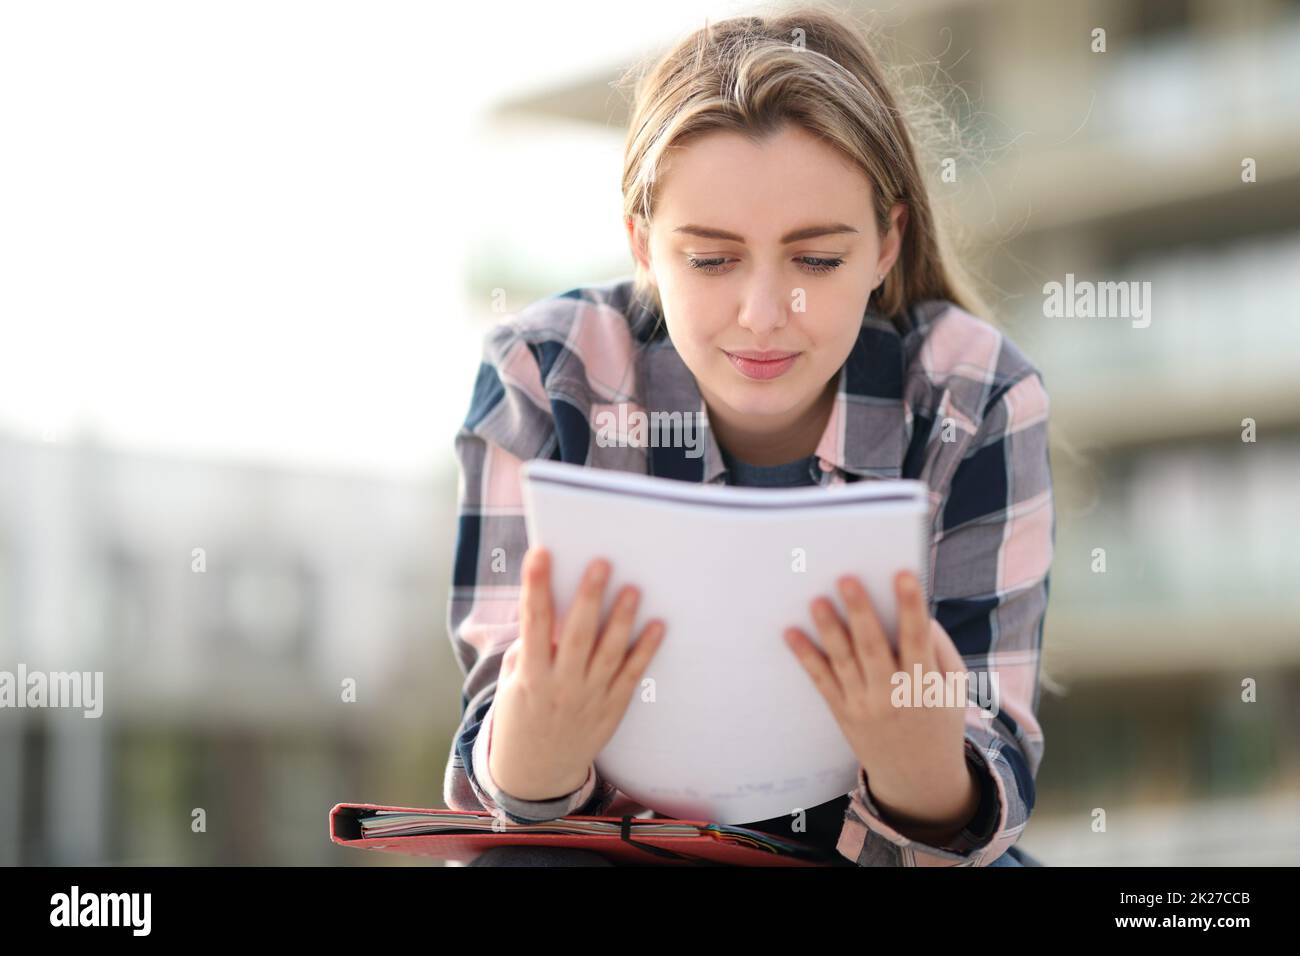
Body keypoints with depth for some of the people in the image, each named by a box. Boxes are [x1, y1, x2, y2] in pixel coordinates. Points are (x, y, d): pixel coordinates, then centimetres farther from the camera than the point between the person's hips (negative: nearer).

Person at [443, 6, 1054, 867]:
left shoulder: (978, 402, -13)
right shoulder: (543, 379, -14)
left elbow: (991, 785, -15)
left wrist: (926, 772, -39)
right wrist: (531, 756, -40)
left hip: (865, 845, 2)